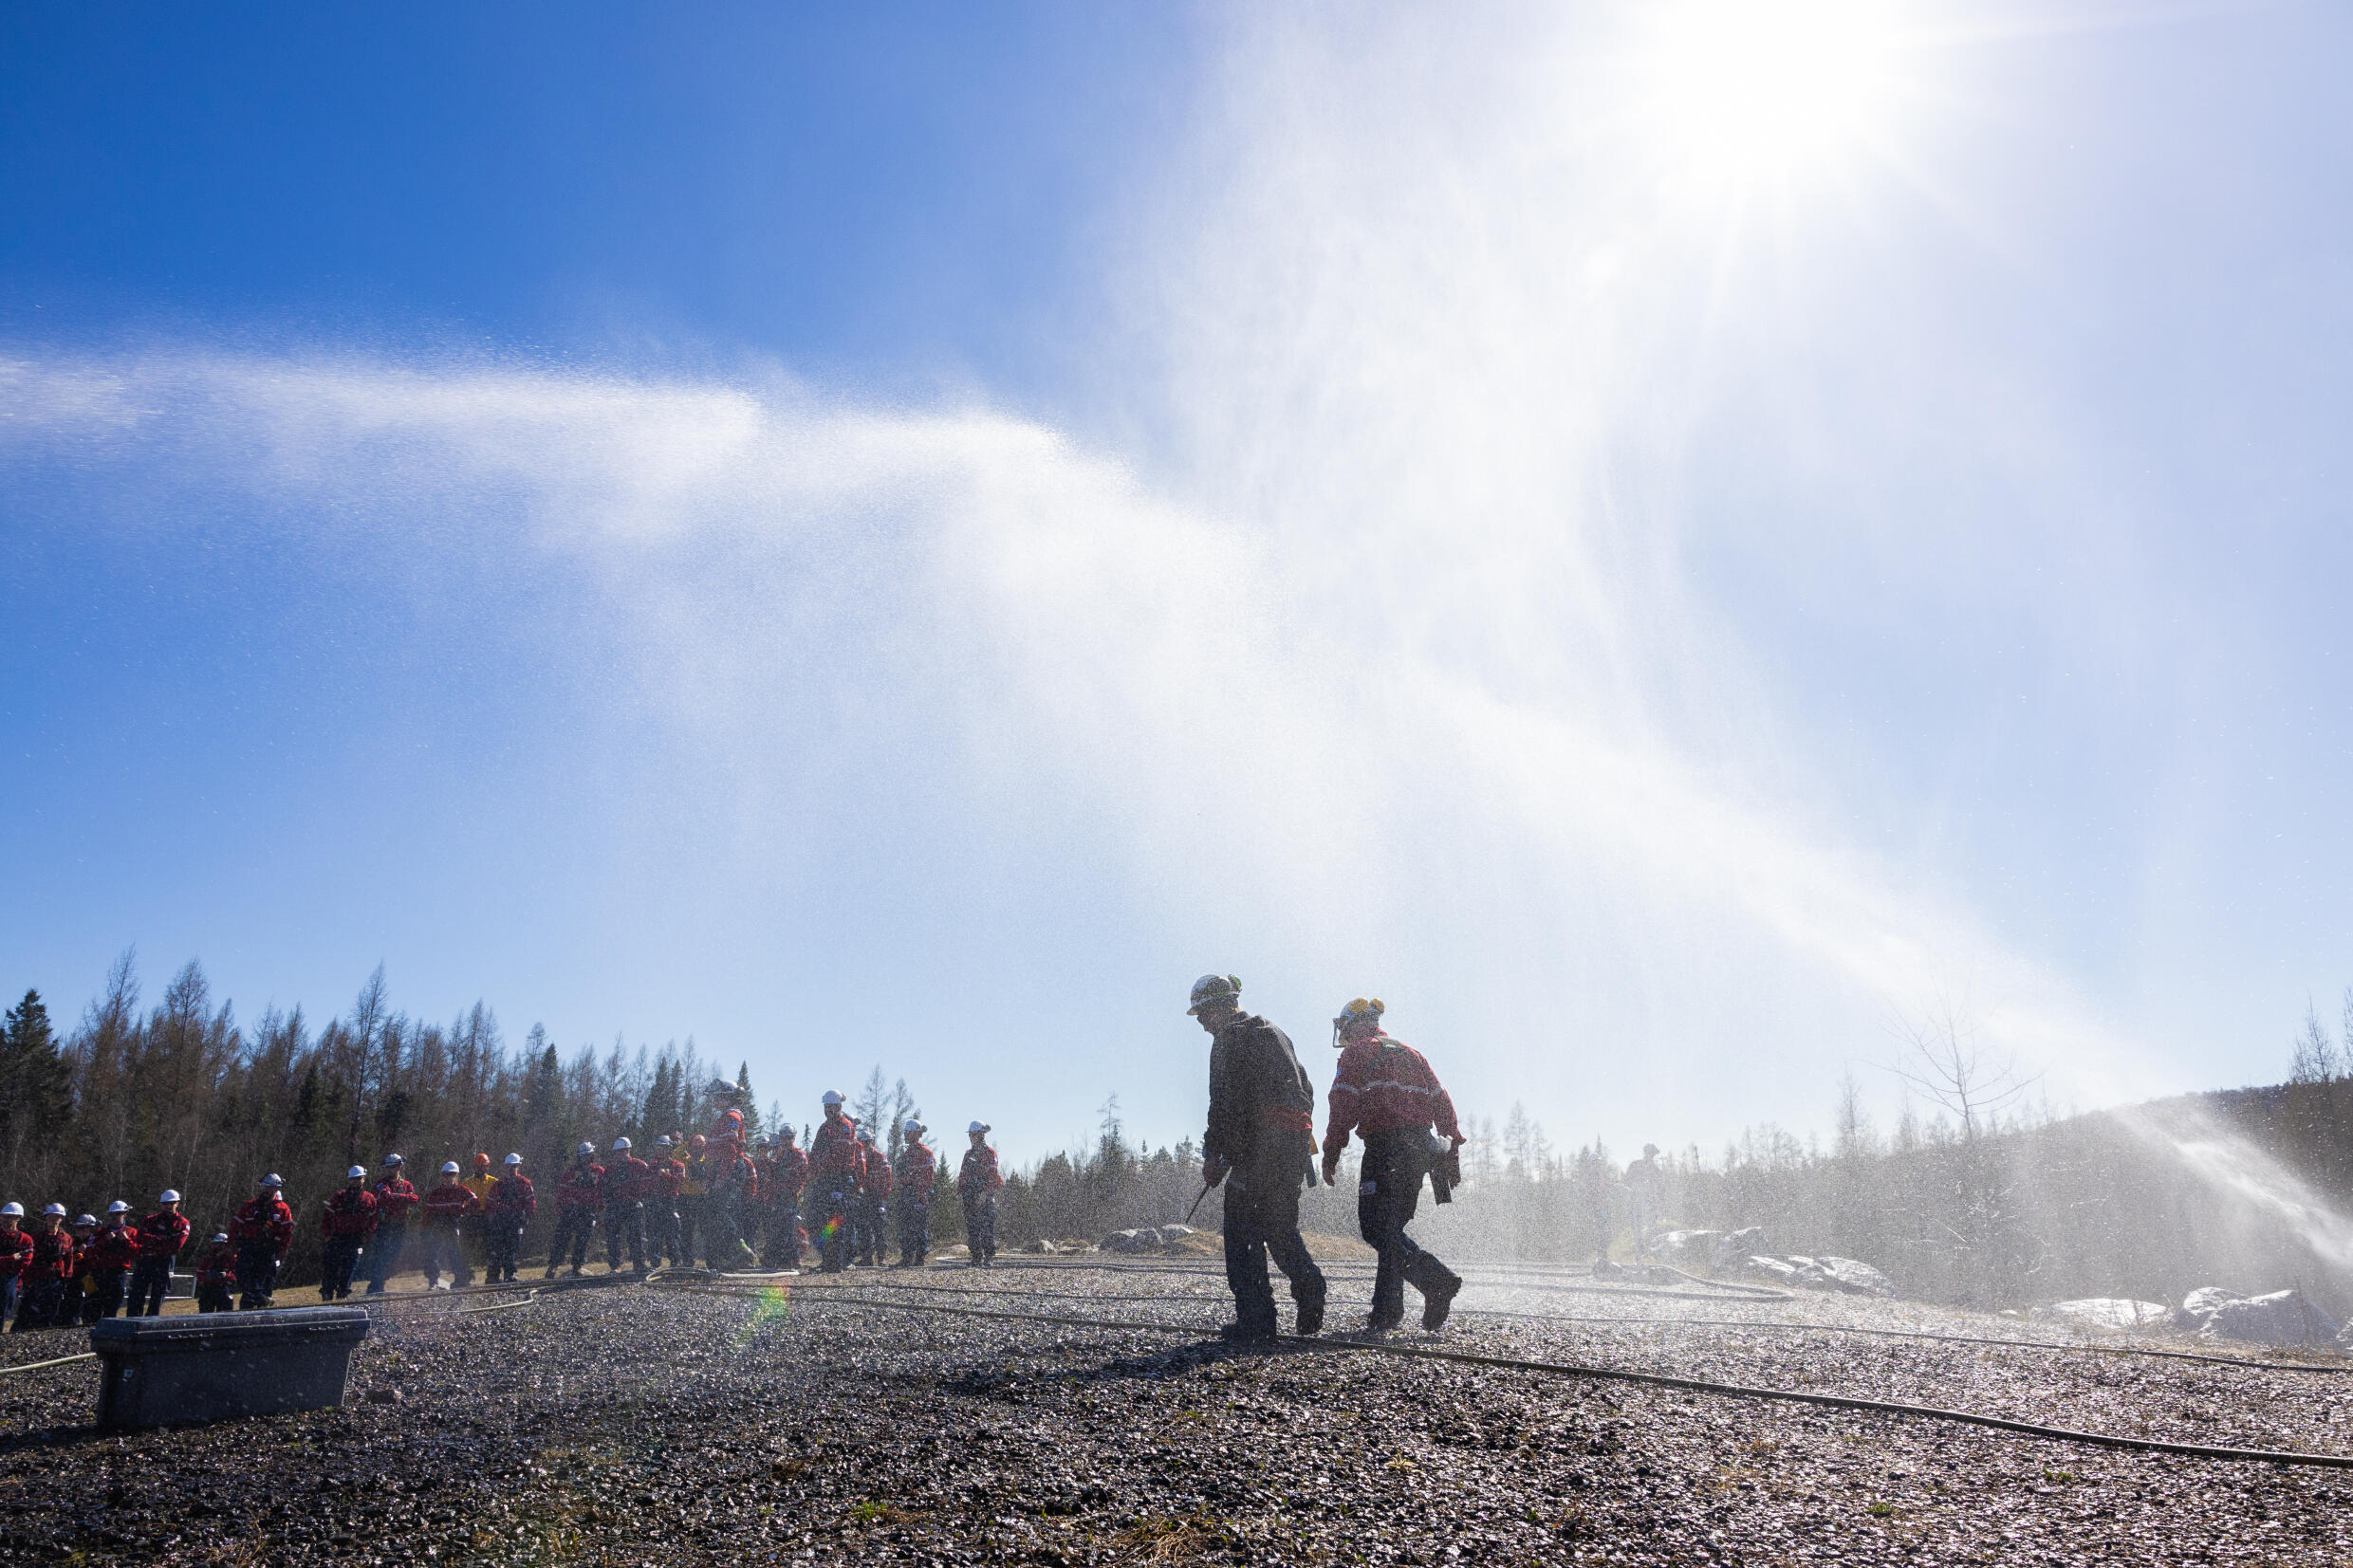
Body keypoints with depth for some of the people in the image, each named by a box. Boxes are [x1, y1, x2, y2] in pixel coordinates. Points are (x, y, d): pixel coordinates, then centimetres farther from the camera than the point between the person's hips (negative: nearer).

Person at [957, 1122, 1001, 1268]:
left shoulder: (990, 1153, -2)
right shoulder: (968, 1154, 20)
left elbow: (992, 1174, -11)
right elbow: (962, 1175, 20)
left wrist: (984, 1193, -20)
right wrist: (959, 1193, 8)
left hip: (986, 1197, -7)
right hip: (969, 1198, 7)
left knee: (987, 1228, -11)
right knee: (972, 1229, 5)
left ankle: (989, 1259, -10)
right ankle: (976, 1259, 9)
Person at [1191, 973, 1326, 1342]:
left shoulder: (1230, 1039, -2)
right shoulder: (1276, 1034, 23)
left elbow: (1225, 1102, -12)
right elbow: (1305, 1088, 23)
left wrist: (1213, 1153, -9)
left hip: (1257, 1143, -8)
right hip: (1297, 1138, 8)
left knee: (1243, 1230, -1)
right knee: (1281, 1225, 16)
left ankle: (1255, 1321, -5)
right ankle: (1308, 1285, -8)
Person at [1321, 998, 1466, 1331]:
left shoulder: (1356, 1054, 2)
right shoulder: (1410, 1054, 22)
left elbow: (1343, 1106, -7)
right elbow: (1442, 1102, 17)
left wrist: (1331, 1154, -5)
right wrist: (1451, 1151, 17)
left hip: (1384, 1144, -7)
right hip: (1419, 1147, 7)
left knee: (1376, 1226, -6)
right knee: (1391, 1226, 13)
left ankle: (1438, 1280, -19)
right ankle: (1387, 1310, 8)